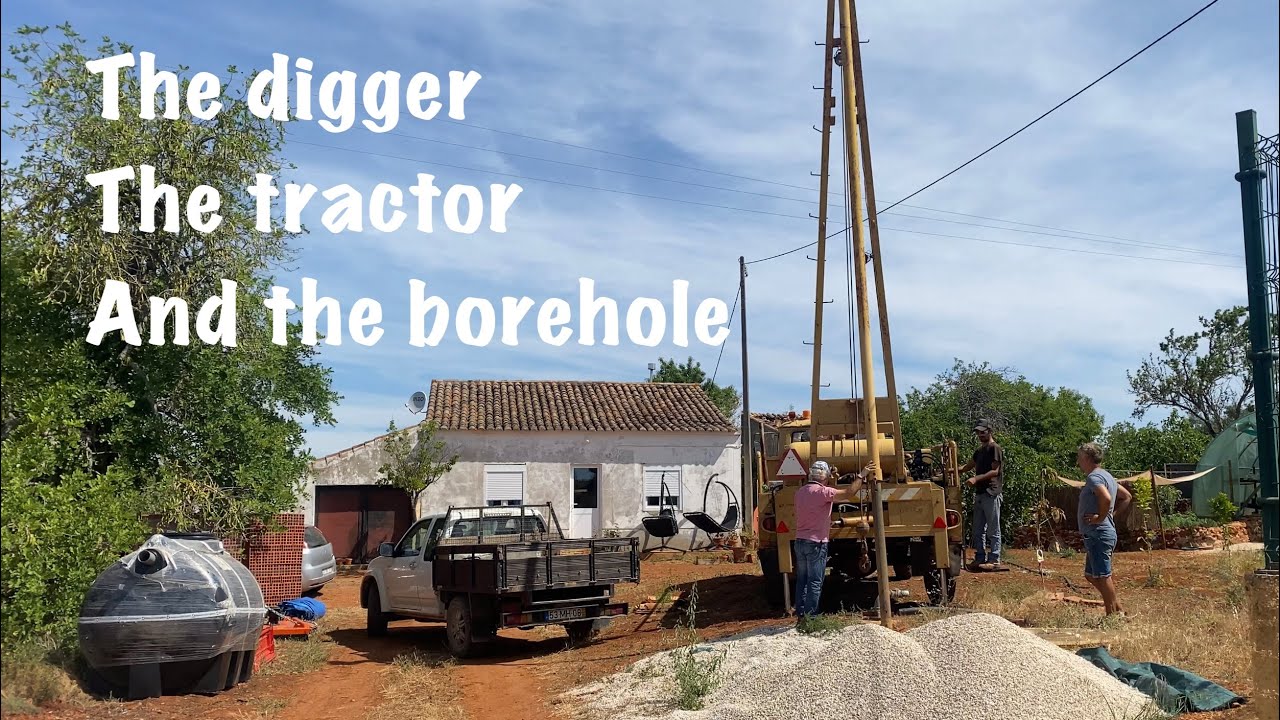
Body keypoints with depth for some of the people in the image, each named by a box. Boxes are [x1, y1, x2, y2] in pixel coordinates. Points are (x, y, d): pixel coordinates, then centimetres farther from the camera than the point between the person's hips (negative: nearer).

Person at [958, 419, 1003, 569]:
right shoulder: (980, 450, 21)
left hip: (991, 493, -9)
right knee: (978, 530, 9)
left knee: (993, 530, -4)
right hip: (979, 493, 9)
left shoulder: (995, 448, -5)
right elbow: (969, 466, 25)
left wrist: (976, 478, -22)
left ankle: (994, 559, 0)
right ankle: (979, 559, 13)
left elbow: (995, 471, -12)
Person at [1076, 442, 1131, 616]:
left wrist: (1101, 517, -20)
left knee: (1102, 576, -5)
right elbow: (1126, 497, 26)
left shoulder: (1094, 477, -15)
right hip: (1098, 534, 11)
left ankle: (1112, 615, 1)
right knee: (1091, 575, 17)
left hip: (1098, 534, -11)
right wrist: (1112, 514, 17)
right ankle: (1118, 610, 19)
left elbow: (1106, 498, -34)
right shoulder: (1106, 476, 17)